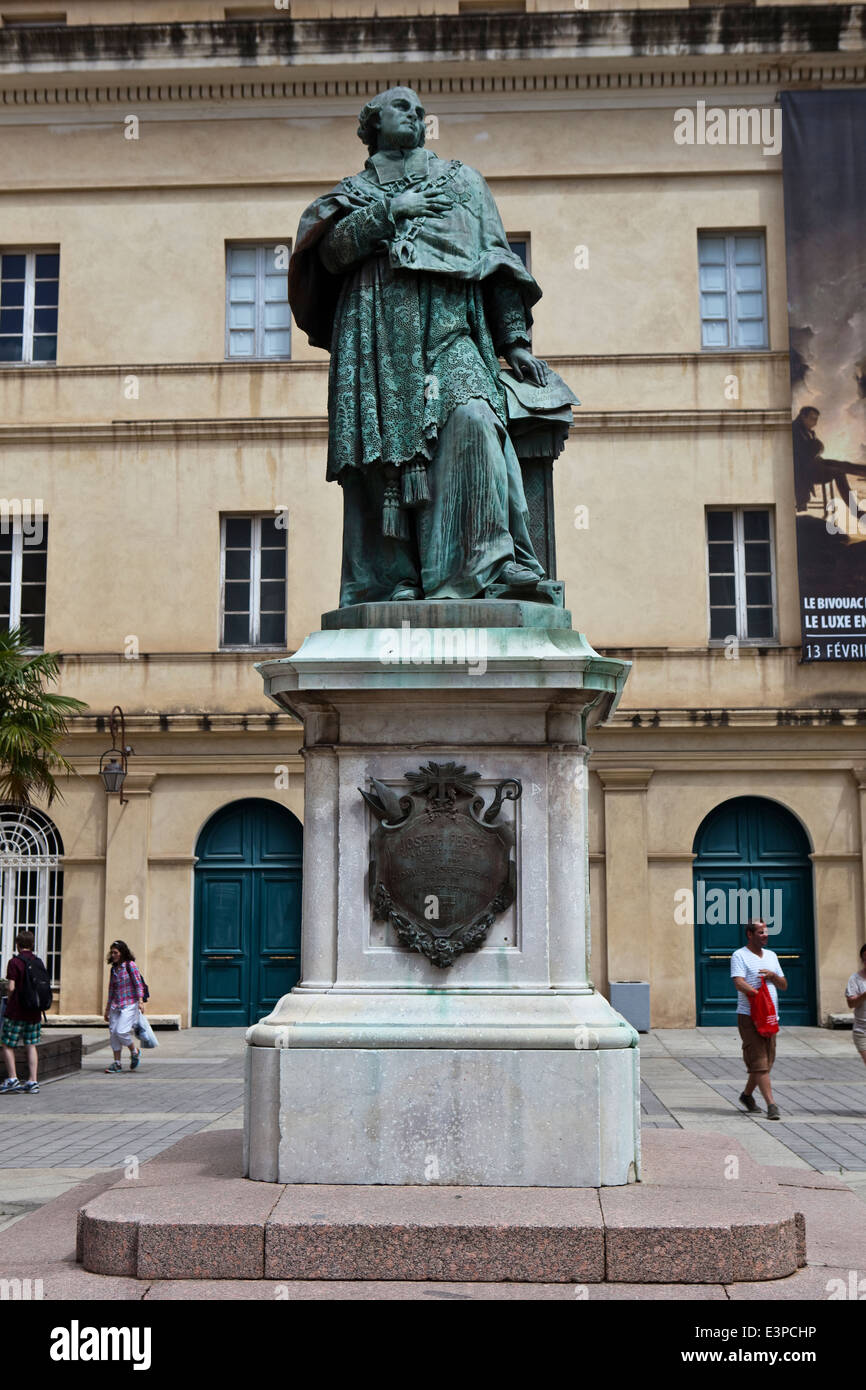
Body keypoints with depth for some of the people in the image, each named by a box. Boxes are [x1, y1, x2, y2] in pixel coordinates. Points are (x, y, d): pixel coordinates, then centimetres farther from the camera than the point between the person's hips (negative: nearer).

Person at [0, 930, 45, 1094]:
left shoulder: (15, 962, -10)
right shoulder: (39, 962, 7)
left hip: (16, 1011, -5)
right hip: (34, 1012, 5)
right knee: (31, 1045, 10)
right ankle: (33, 1082, 6)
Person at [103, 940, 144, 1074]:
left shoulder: (130, 965, -5)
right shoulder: (114, 968, 15)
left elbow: (138, 985, -7)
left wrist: (140, 1002, -17)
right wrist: (107, 1010, 21)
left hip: (129, 1004, -7)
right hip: (116, 1005, 7)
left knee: (121, 1031, -16)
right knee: (113, 1033, 1)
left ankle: (135, 1052, 10)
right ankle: (117, 1063, 9)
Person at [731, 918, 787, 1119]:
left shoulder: (771, 956, 17)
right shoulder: (739, 956, -4)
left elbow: (784, 985, 18)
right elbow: (739, 983, -18)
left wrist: (773, 976, -3)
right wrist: (758, 993, -34)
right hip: (749, 1015, -7)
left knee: (767, 1060, 11)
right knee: (759, 1060, -10)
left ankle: (747, 1094, 31)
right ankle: (771, 1104, -13)